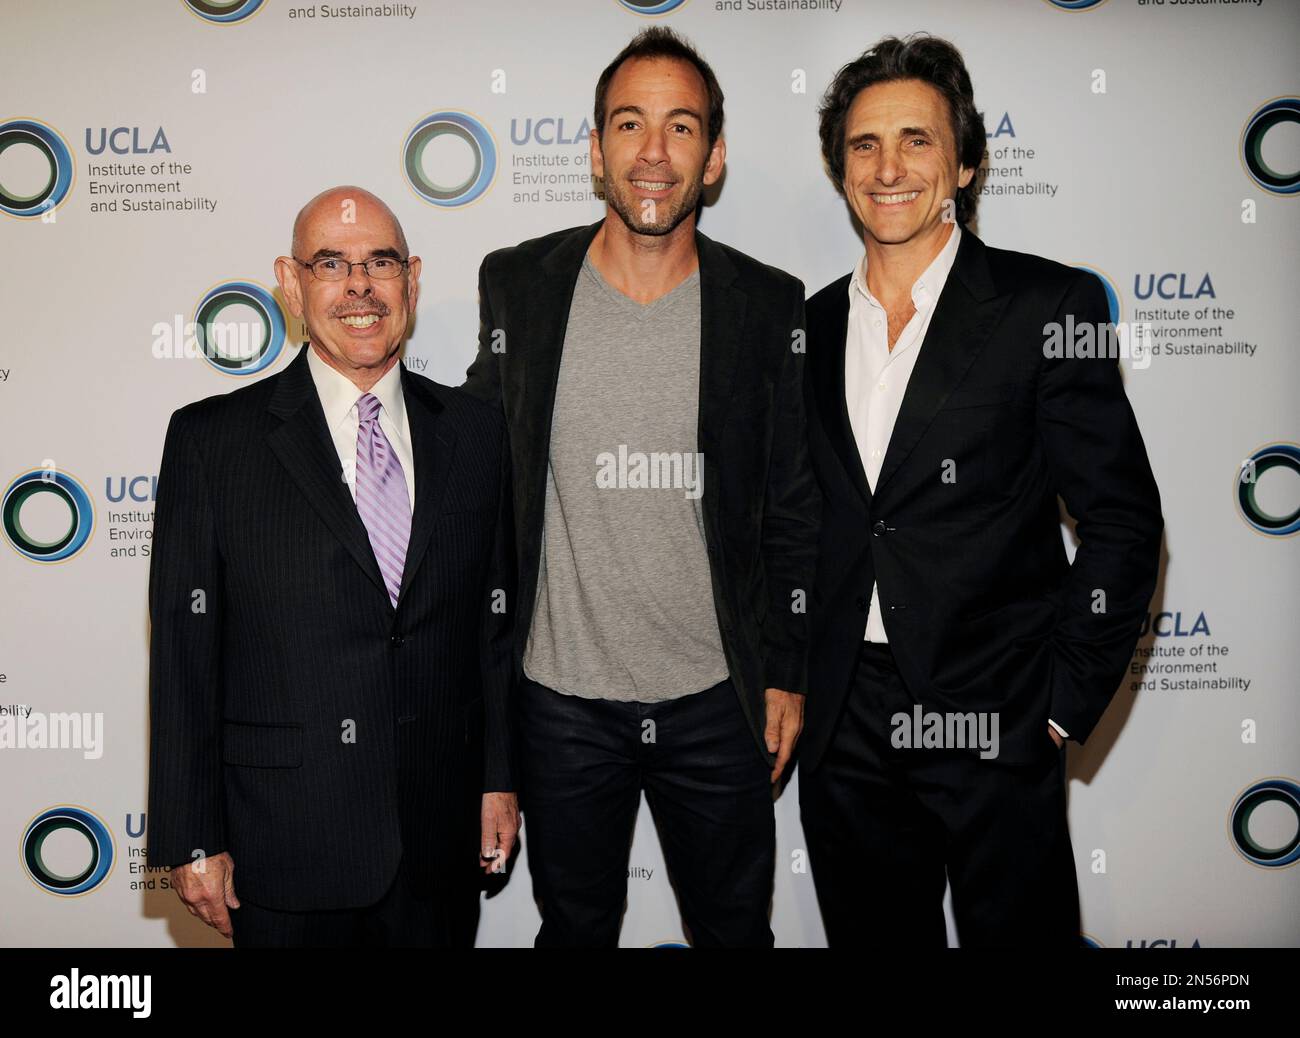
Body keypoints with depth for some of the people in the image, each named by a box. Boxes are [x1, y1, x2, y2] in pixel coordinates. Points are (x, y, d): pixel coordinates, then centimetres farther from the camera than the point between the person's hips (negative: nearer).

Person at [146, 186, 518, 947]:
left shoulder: (476, 432, 4)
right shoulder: (212, 440, -4)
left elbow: (496, 620, 7)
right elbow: (185, 651, -4)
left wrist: (500, 778, 6)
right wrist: (192, 841, -5)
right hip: (284, 845, -2)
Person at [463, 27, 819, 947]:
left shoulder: (768, 304, -3)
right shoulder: (518, 284, -2)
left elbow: (793, 509, 2)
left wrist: (787, 673, 2)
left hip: (715, 700, 0)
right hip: (560, 699, 0)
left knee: (736, 927, 18)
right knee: (575, 927, 19)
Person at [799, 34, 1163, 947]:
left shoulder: (1046, 305, -6)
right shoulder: (815, 326, 8)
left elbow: (1122, 518, -6)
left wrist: (1066, 703, -9)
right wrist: (793, 682, 8)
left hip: (994, 725, -4)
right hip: (843, 729, 4)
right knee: (872, 933, 16)